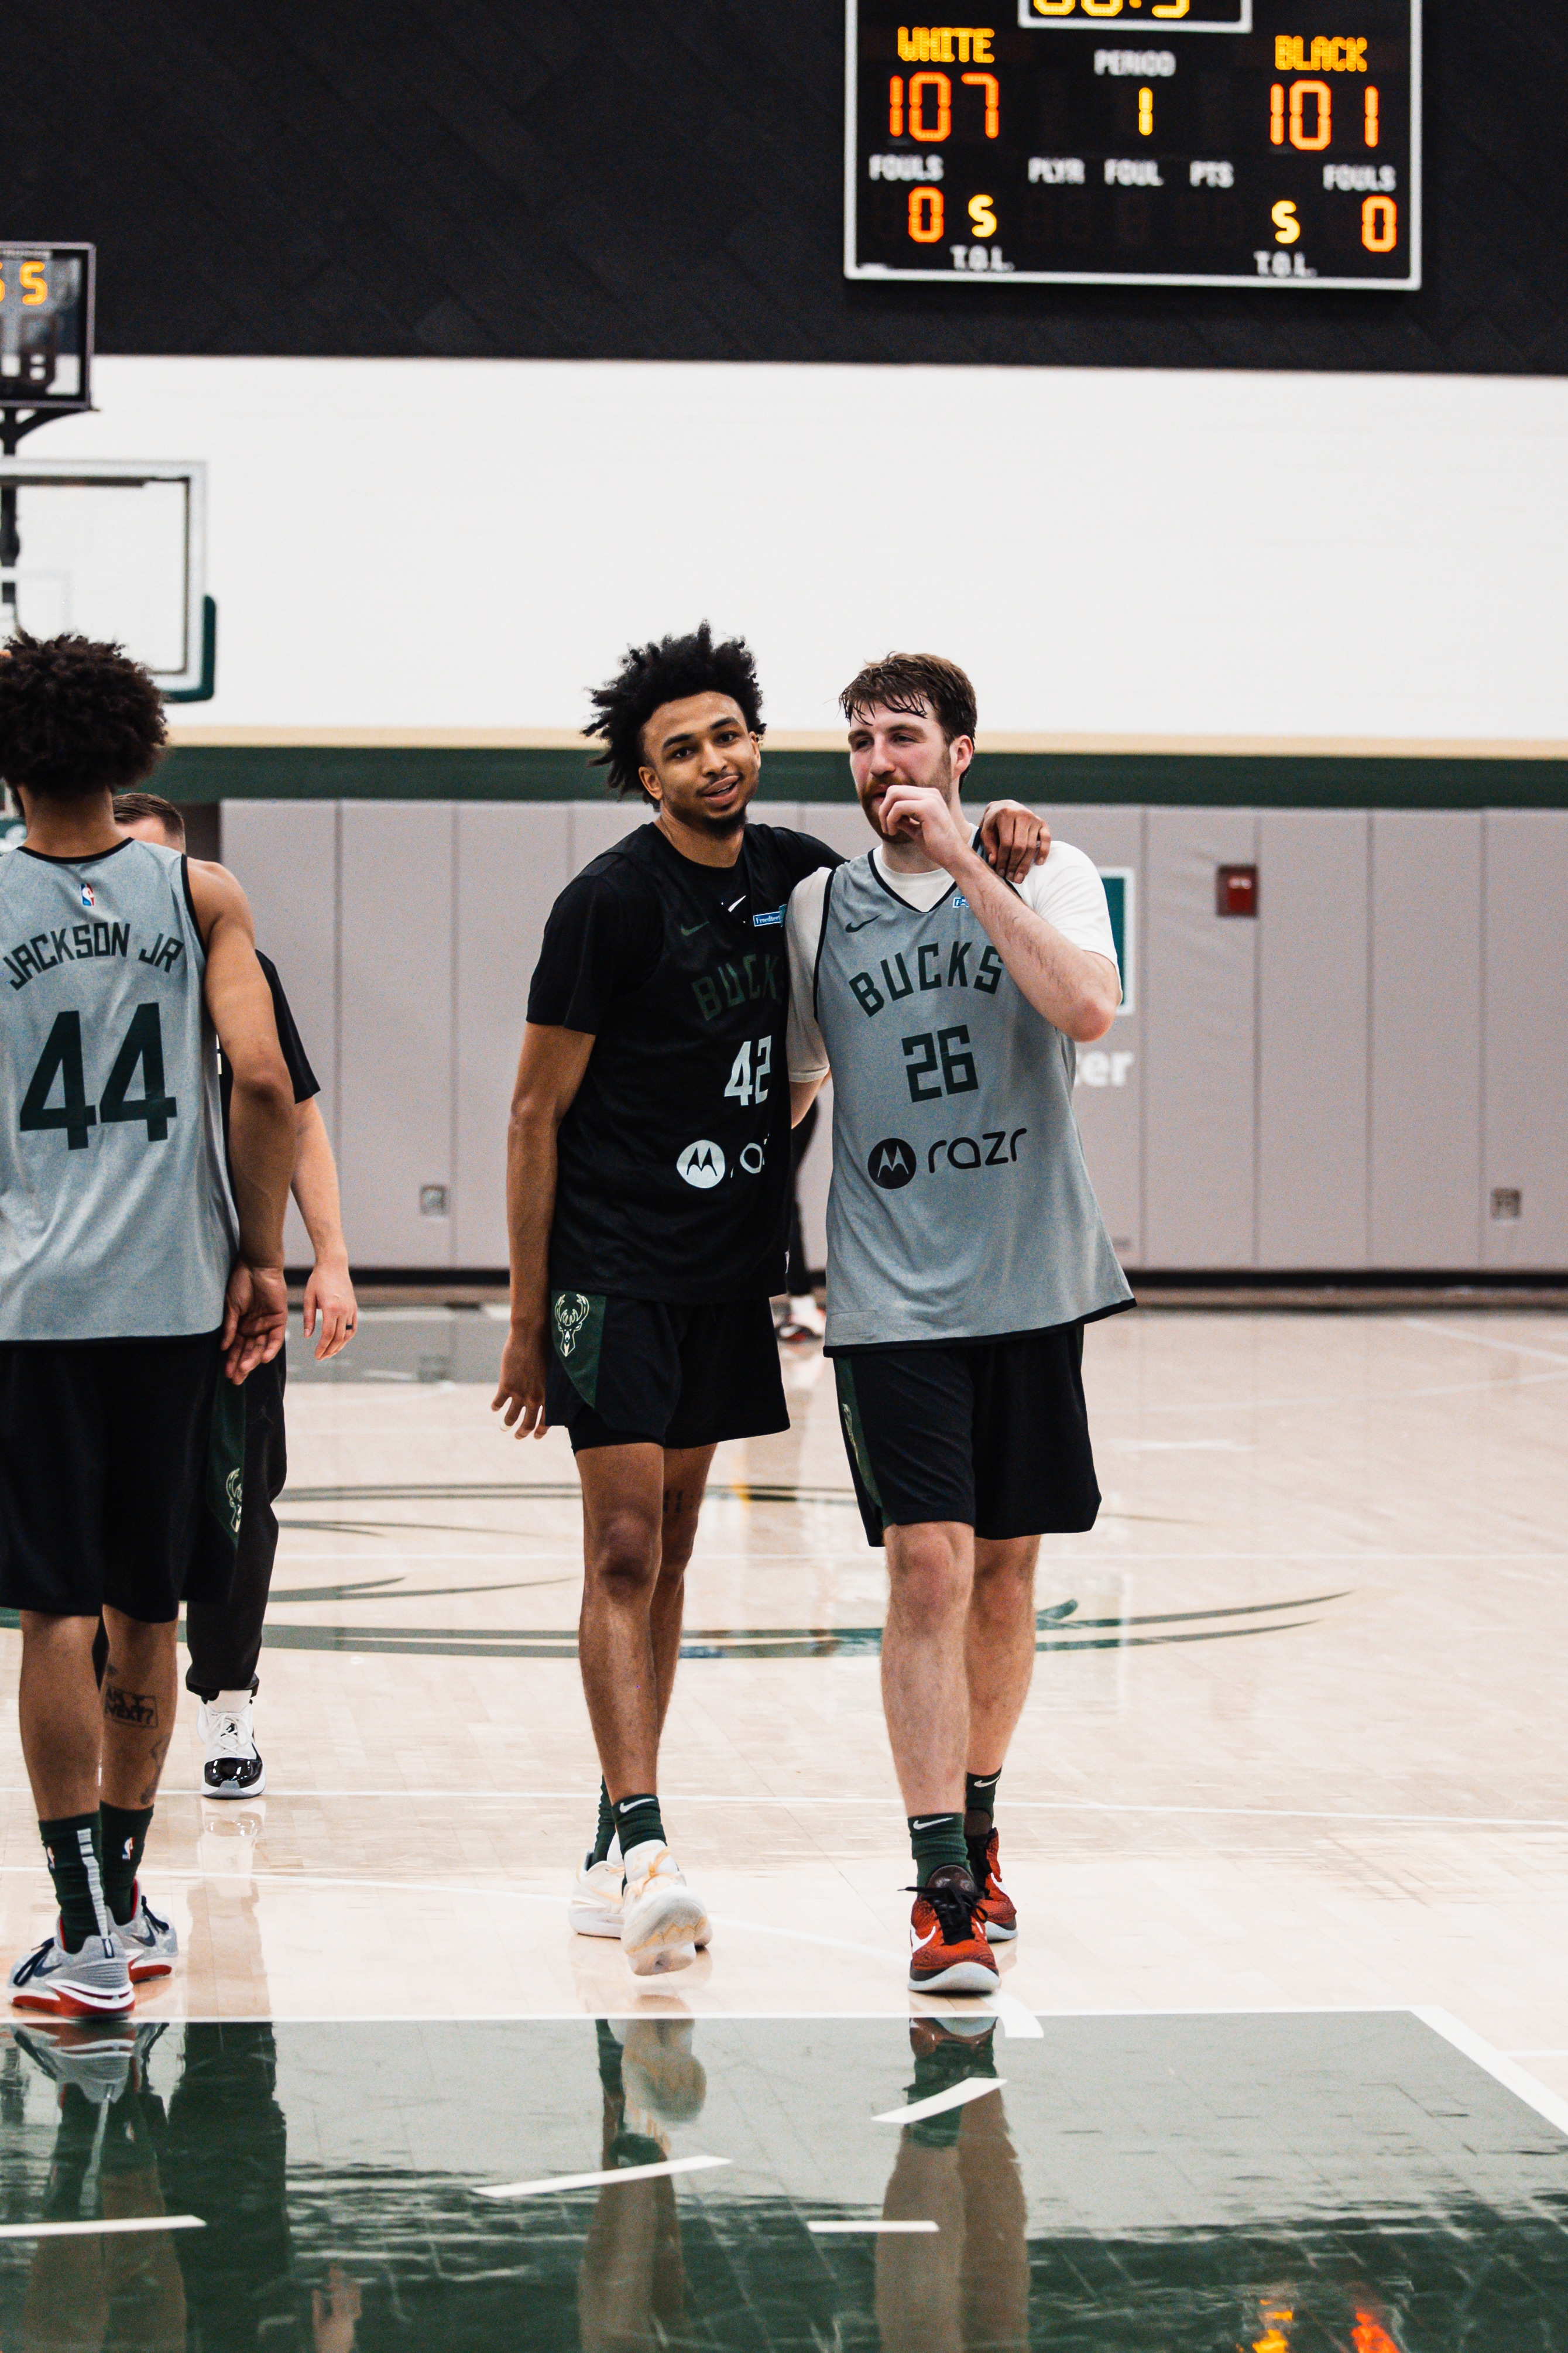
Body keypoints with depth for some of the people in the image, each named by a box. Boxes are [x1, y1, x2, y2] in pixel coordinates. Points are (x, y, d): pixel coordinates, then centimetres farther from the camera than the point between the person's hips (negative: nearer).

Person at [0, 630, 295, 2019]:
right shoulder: (201, 898, 3)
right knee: (145, 1613, 14)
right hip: (176, 1293, 2)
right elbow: (263, 1080, -7)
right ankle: (121, 1895, 26)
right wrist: (261, 1256, 2)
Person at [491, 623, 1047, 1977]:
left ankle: (611, 1860, 16)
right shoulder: (613, 901, -12)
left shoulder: (788, 874, 5)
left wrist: (993, 851, -1)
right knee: (624, 1554, -11)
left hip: (726, 1269, 6)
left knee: (667, 1555, 10)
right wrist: (527, 1319, -10)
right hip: (613, 1270, -6)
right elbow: (538, 1115, -9)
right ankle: (642, 1853, -16)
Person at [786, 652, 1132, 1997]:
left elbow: (1087, 1009, -18)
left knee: (1006, 1572, 10)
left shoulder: (1044, 872, 2)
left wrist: (963, 863, -18)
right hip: (893, 1292, 0)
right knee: (929, 1569, -11)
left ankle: (977, 1836, 29)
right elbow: (787, 1086, 18)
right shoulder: (819, 908, 7)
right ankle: (945, 1894, -11)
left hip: (1031, 1278, 0)